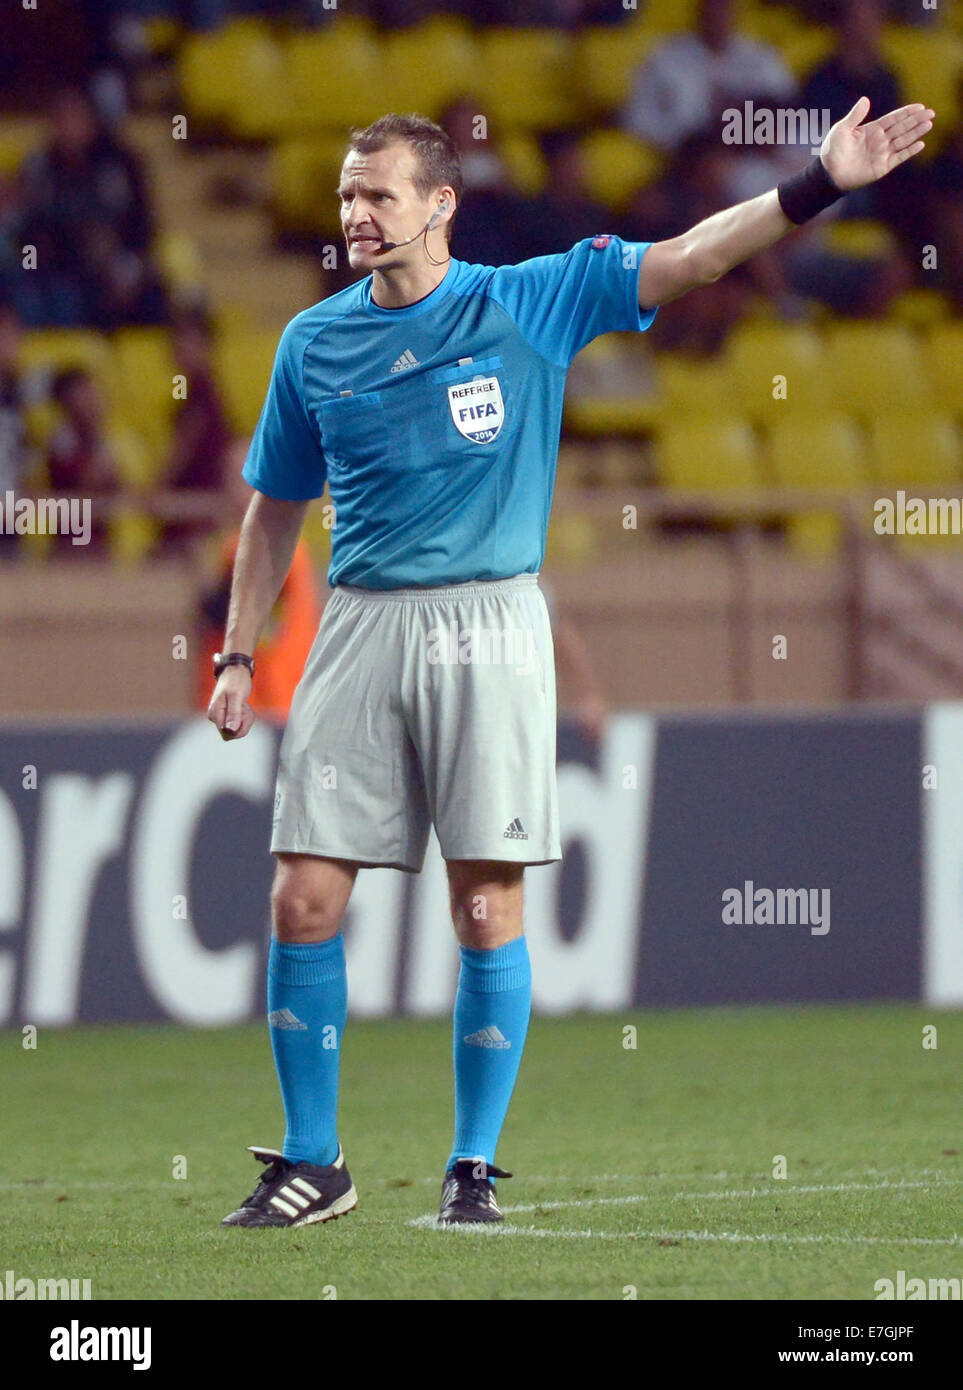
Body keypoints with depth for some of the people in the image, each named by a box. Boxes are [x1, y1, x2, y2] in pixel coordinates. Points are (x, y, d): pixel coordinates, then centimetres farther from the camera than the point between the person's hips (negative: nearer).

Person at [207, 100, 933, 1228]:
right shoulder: (313, 343, 9)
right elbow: (275, 506, 19)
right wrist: (238, 654, 14)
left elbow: (689, 258, -5)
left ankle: (474, 1168, 7)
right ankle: (312, 1164, 8)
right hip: (359, 625, 3)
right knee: (304, 902, -3)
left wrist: (817, 187, -17)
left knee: (488, 910, -3)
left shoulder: (530, 304, 1)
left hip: (485, 626, -2)